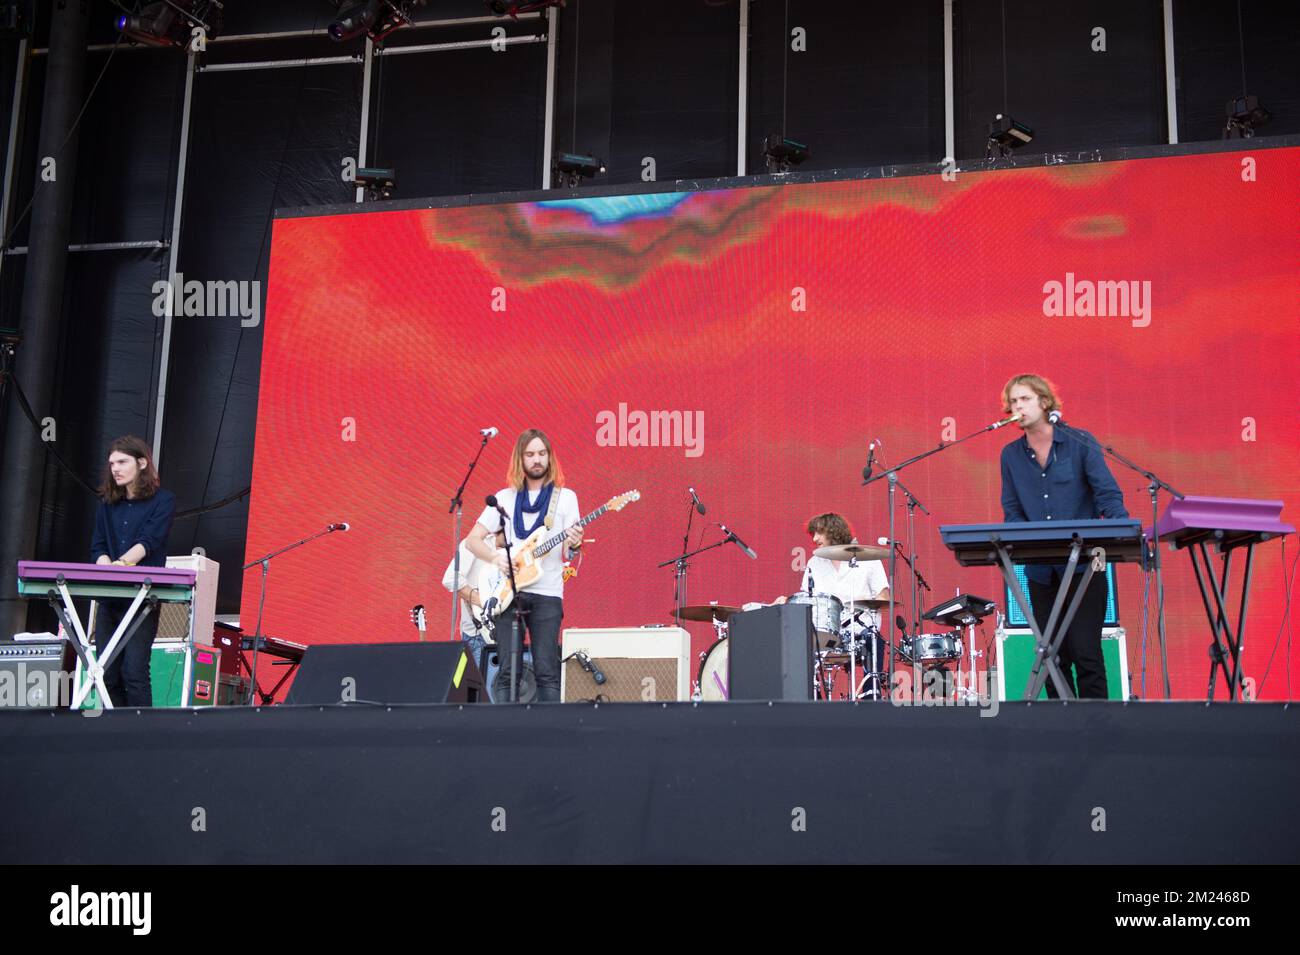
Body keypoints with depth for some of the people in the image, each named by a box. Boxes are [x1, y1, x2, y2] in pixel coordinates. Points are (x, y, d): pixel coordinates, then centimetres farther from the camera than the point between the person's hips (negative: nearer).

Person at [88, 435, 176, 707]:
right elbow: (98, 547, 9)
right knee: (107, 675, 2)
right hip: (109, 599, 6)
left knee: (134, 672, -14)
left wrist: (123, 563, -31)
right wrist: (107, 567, -13)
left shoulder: (163, 500, 1)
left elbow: (149, 541, -13)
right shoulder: (108, 504, 17)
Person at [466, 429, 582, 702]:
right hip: (507, 593, 2)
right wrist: (496, 558, -10)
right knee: (508, 672, -1)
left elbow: (567, 553, 2)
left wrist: (573, 545, -22)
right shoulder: (505, 498, 11)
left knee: (547, 672, -7)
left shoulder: (565, 497, 7)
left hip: (546, 594, -1)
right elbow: (473, 540, 10)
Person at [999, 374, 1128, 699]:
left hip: (1083, 565, -4)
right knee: (1053, 657, 6)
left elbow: (1108, 494, -6)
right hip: (1041, 571, 4)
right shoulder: (1011, 455, 9)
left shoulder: (1080, 442, -1)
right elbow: (1012, 512, 7)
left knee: (1086, 653, -7)